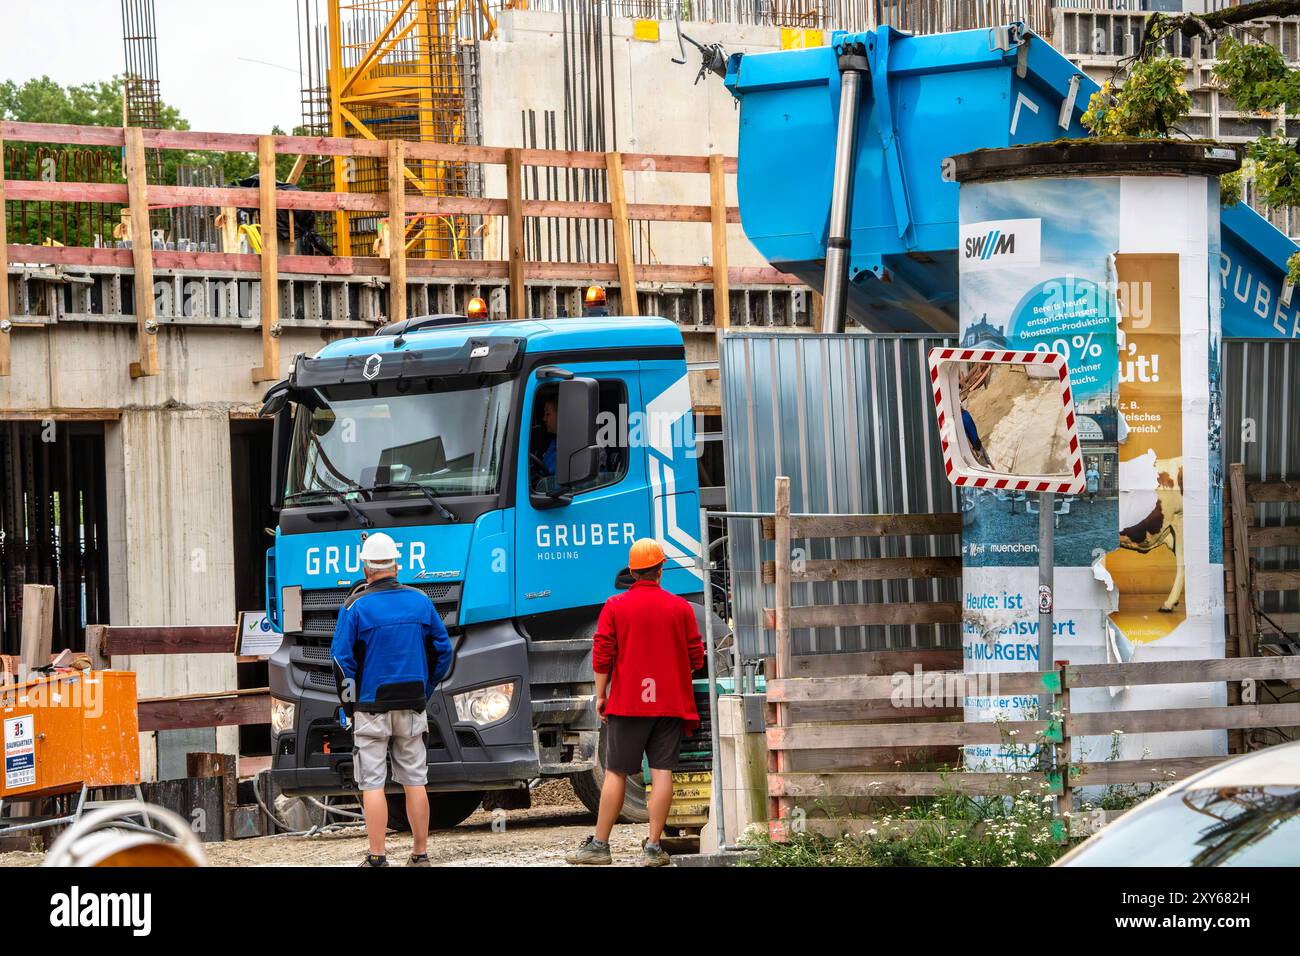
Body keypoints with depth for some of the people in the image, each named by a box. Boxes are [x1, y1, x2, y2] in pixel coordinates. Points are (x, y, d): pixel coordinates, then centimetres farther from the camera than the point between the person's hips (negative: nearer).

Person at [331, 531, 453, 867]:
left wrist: (348, 704, 1)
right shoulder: (420, 602, 3)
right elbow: (443, 650, 10)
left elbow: (341, 659, -9)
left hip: (371, 708, -3)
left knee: (372, 784, -1)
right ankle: (420, 854, 11)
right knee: (415, 781, 9)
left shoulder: (356, 607, -9)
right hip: (413, 708, 4)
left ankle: (377, 857, -5)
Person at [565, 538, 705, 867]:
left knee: (616, 773, 5)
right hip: (671, 704, 1)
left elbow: (602, 656, -5)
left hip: (626, 703, -1)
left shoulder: (615, 607, -3)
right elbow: (696, 658, 5)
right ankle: (653, 848, -4)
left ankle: (599, 845, 7)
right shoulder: (680, 608, 1)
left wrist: (600, 695, 3)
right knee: (662, 772, -1)